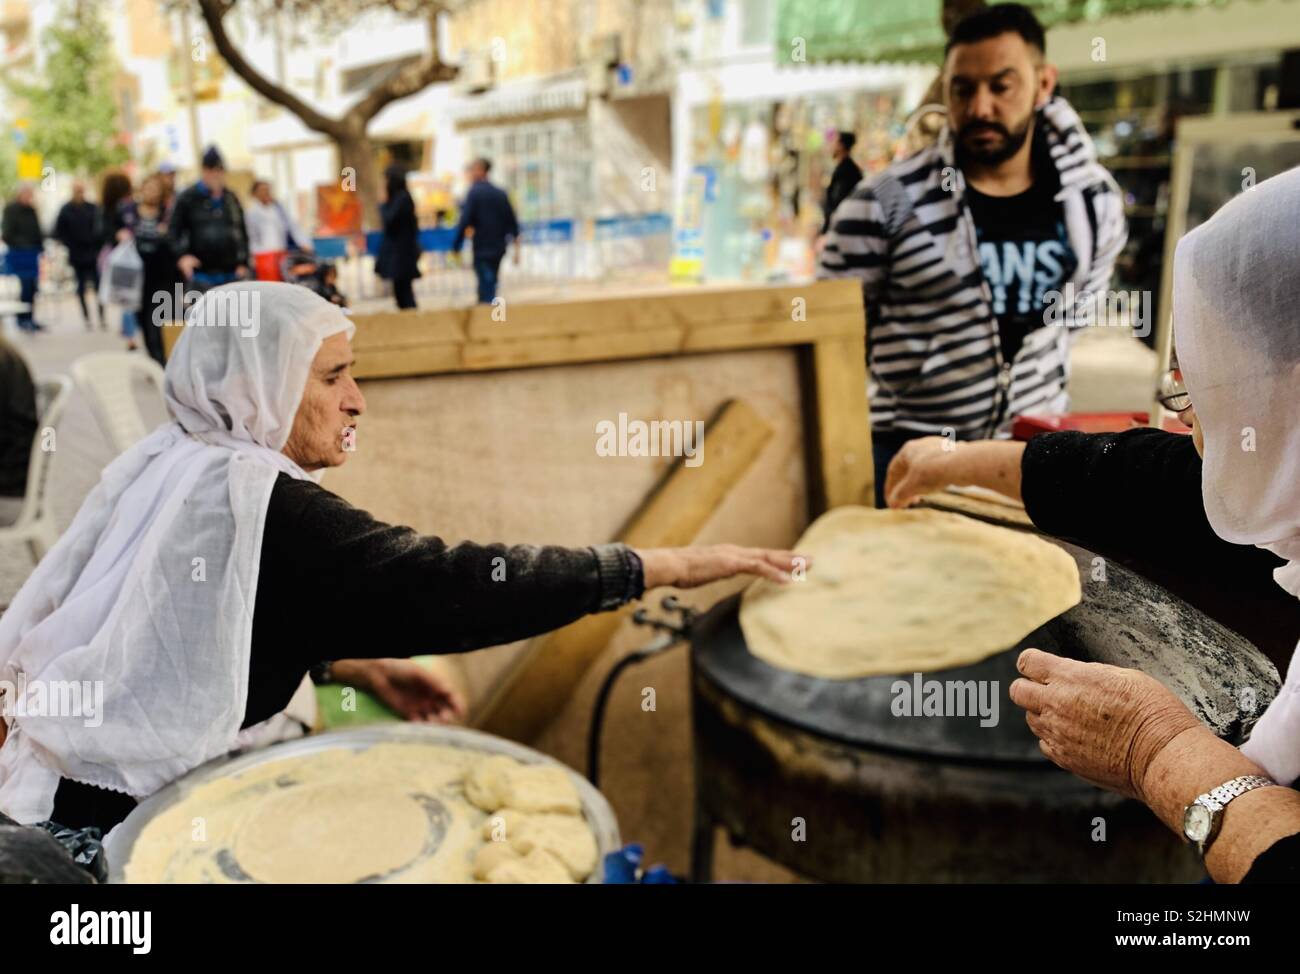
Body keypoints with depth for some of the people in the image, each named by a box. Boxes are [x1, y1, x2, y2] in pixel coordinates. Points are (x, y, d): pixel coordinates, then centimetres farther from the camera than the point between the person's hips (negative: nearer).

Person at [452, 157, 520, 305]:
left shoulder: (473, 193, -10)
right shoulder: (500, 193, 8)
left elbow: (464, 222, -16)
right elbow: (512, 222, 10)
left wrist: (456, 247, -11)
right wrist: (516, 248, 16)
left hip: (482, 250, -6)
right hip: (499, 249, 6)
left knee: (487, 291, -5)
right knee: (490, 286, 19)